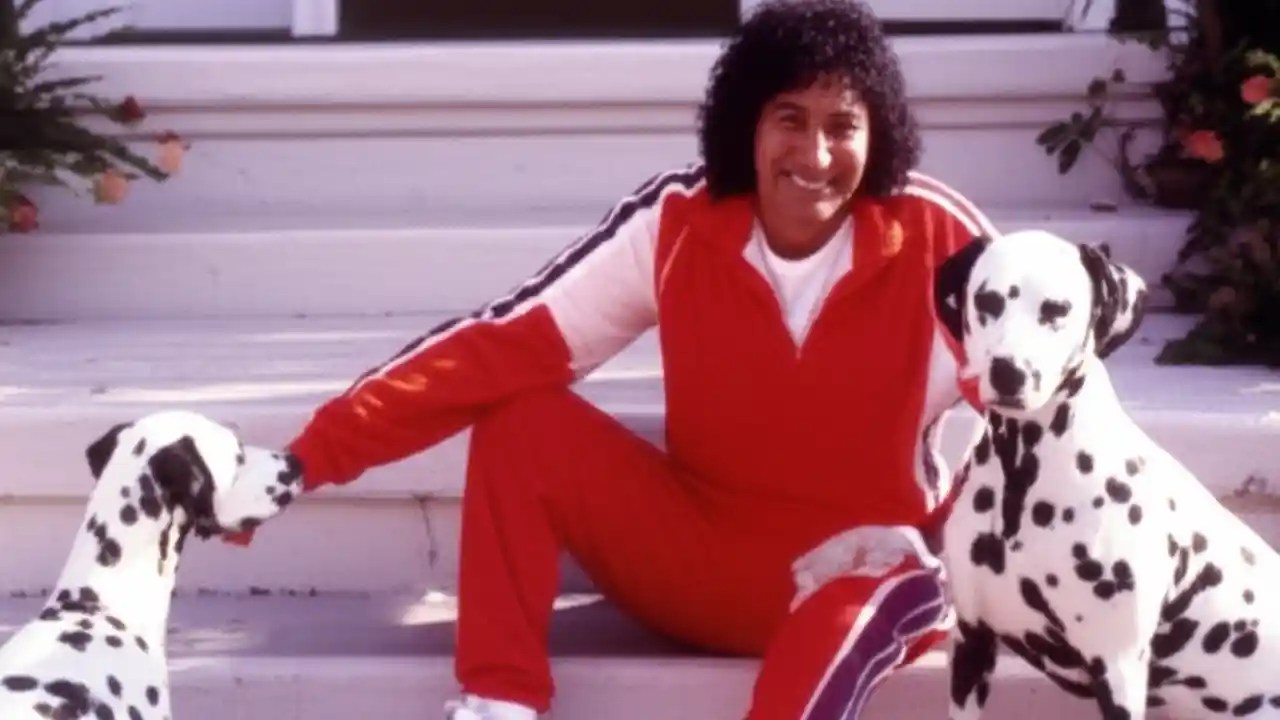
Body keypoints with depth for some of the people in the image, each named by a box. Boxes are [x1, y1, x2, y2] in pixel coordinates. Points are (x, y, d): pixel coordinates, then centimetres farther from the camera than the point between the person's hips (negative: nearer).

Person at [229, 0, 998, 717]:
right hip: (707, 553, 3)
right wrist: (315, 454, -22)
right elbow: (504, 344, -14)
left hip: (868, 568, -3)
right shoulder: (678, 223, -10)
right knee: (523, 418, -15)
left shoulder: (931, 237, -15)